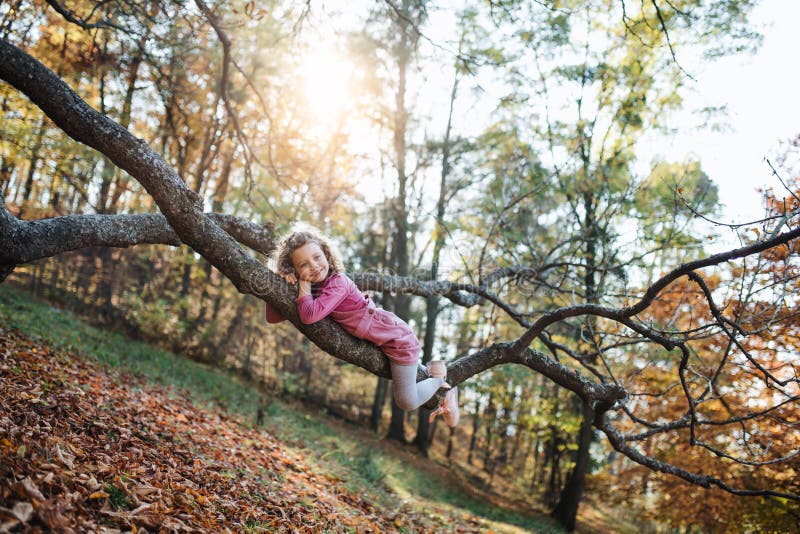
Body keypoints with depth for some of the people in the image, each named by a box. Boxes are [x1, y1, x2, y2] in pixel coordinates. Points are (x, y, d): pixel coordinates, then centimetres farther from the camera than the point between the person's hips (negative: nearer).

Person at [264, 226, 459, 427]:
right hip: (380, 340, 9)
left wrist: (304, 285, -29)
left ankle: (440, 376, 17)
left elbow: (309, 316, -44)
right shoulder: (312, 290, -5)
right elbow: (272, 317, -10)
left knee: (407, 402, -4)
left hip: (398, 339, -9)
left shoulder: (338, 283, -29)